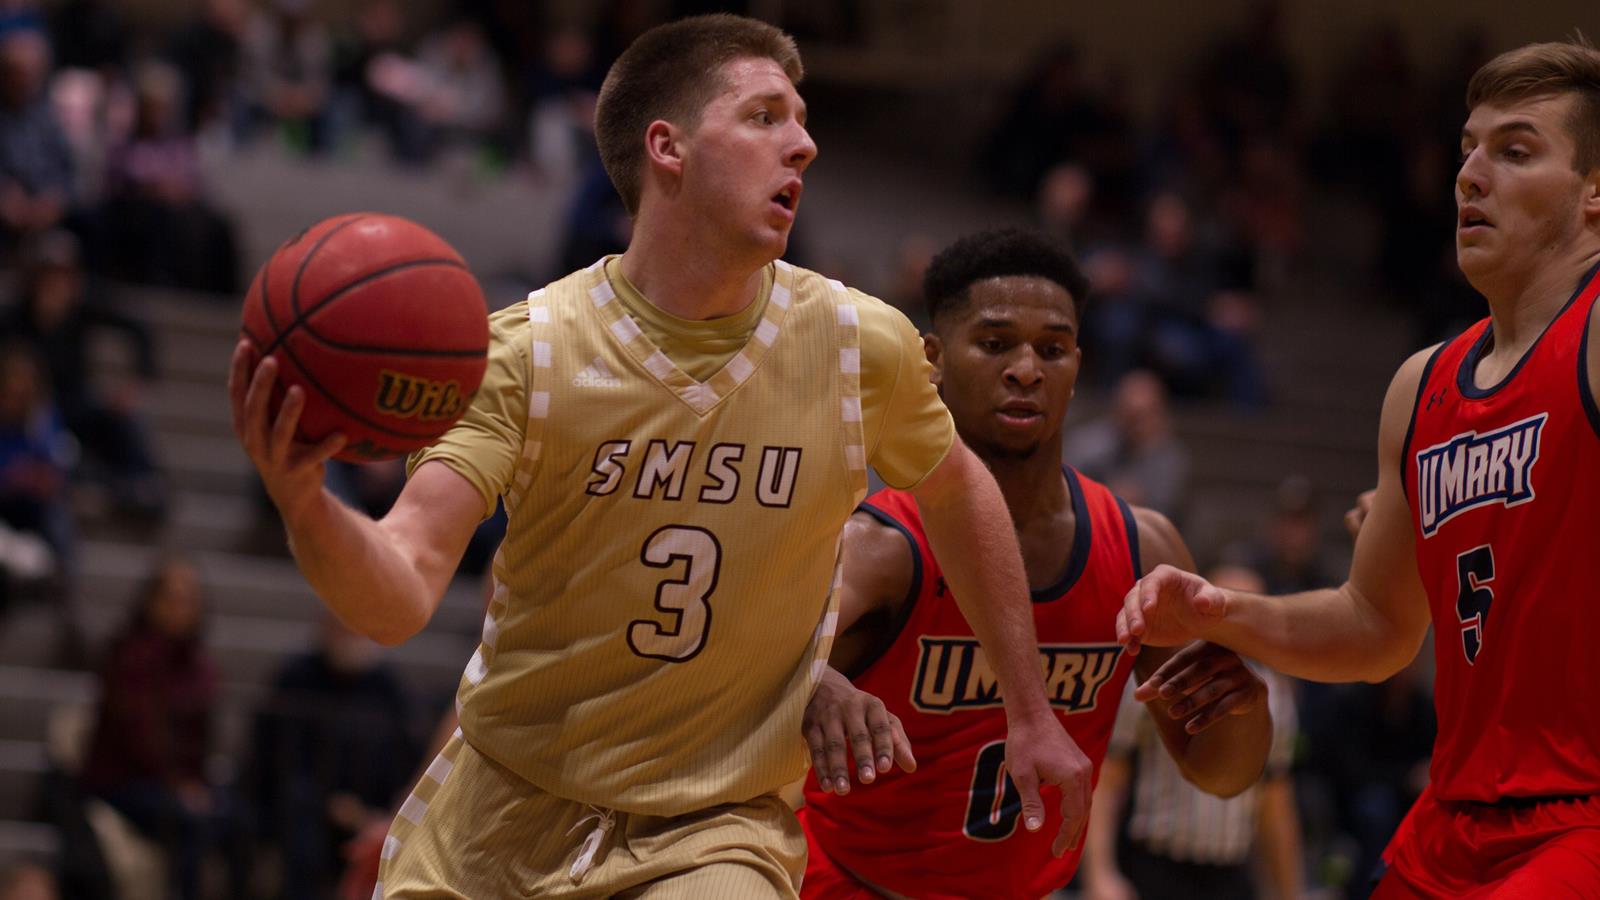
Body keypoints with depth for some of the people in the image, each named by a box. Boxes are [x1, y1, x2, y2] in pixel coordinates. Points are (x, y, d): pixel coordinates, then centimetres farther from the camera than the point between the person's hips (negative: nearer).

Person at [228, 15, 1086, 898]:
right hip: (500, 815, 0)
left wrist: (1030, 712, 18)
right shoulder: (525, 352, -13)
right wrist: (304, 505, -44)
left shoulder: (859, 346, -7)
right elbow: (399, 598, -23)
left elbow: (956, 492, 15)